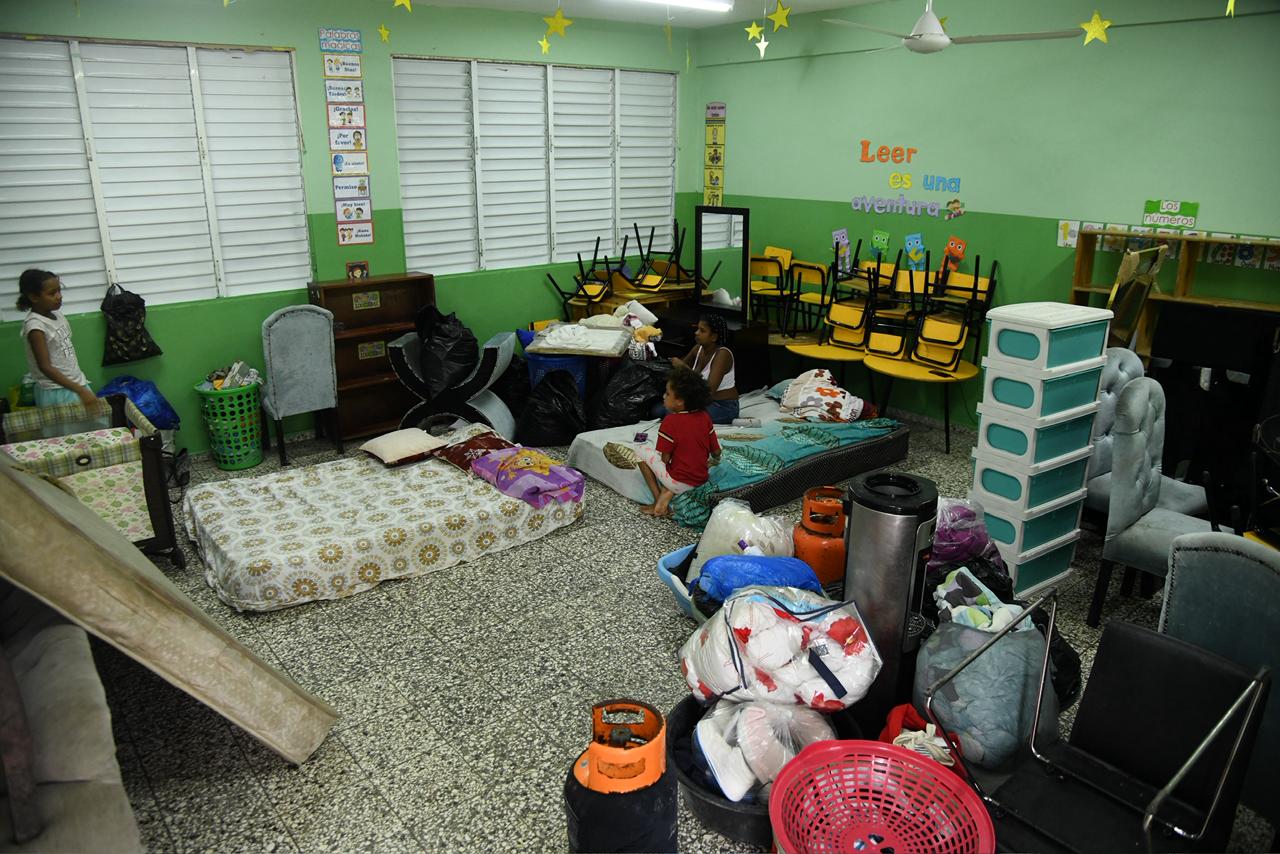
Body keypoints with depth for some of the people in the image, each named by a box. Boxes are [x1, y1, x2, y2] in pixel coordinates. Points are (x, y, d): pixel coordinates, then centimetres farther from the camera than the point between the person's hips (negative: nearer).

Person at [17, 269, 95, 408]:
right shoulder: (35, 325, -19)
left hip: (76, 383, 8)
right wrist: (81, 391, -29)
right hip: (56, 393, -8)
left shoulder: (57, 315, 4)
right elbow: (45, 367, -23)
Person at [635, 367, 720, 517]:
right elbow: (716, 452, 8)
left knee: (642, 451, 9)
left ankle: (658, 498, 7)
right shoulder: (705, 417, 0)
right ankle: (669, 493, 5)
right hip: (702, 481, 5)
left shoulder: (670, 421, -16)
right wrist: (716, 460, 31)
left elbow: (665, 459, -13)